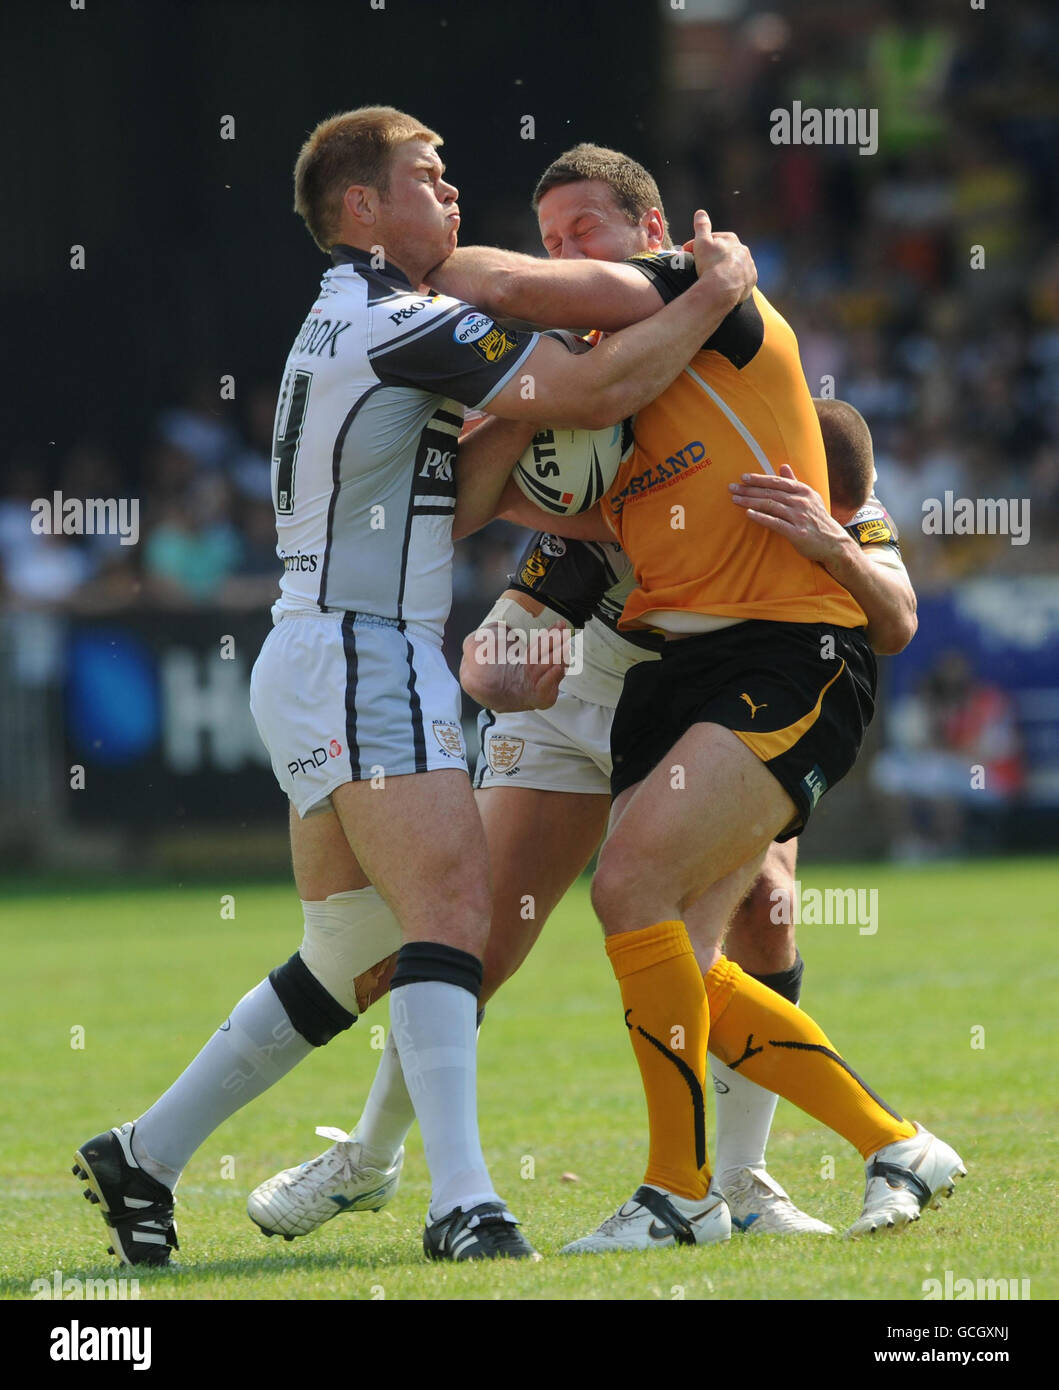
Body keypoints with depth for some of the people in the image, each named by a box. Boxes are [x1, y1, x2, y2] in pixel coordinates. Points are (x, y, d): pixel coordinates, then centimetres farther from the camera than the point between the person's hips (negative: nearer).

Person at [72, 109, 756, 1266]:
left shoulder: (353, 326, 20)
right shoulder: (393, 322, -13)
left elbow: (438, 507, 17)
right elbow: (597, 391, -15)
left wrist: (521, 414, 6)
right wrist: (716, 293, -4)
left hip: (317, 666, 10)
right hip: (358, 661, -10)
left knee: (347, 955, 13)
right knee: (450, 904, -19)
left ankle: (143, 1156, 18)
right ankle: (461, 1202, -28)